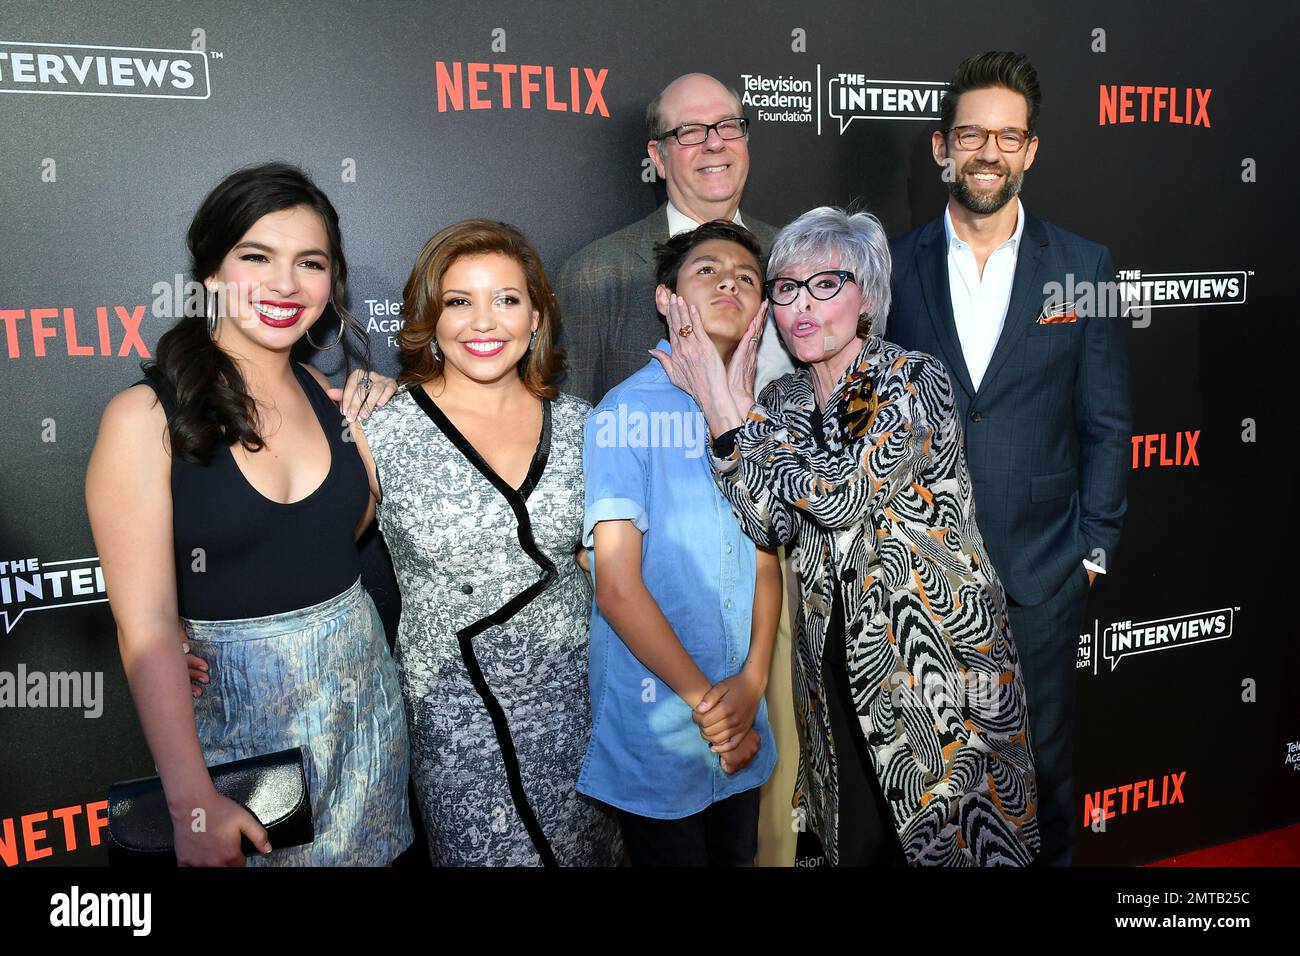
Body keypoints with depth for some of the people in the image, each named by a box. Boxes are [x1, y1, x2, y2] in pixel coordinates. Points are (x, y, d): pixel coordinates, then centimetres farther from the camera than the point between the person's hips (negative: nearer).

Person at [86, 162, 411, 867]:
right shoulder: (145, 417, -15)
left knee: (364, 851, 20)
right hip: (236, 711, -4)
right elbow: (146, 627, -18)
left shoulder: (328, 394, 0)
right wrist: (193, 804, -20)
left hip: (360, 692, 5)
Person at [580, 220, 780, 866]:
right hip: (656, 730, -5)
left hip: (741, 723, 6)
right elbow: (617, 587, -16)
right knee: (671, 854, 11)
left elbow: (766, 564, 7)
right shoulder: (627, 413, -13)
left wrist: (751, 682, -7)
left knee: (738, 855, 21)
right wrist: (704, 703, -11)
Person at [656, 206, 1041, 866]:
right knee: (857, 842, 16)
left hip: (939, 650, -4)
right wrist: (733, 401, -16)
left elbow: (841, 493, -25)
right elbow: (773, 525, -10)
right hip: (837, 659, 5)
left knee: (947, 835, 10)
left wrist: (728, 412, -19)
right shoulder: (783, 398, 4)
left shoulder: (913, 379, -12)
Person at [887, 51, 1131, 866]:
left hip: (1041, 575, 0)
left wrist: (1094, 549, -1)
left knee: (1044, 770, 15)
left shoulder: (1085, 268, 1)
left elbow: (1107, 425, 3)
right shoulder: (894, 268, 0)